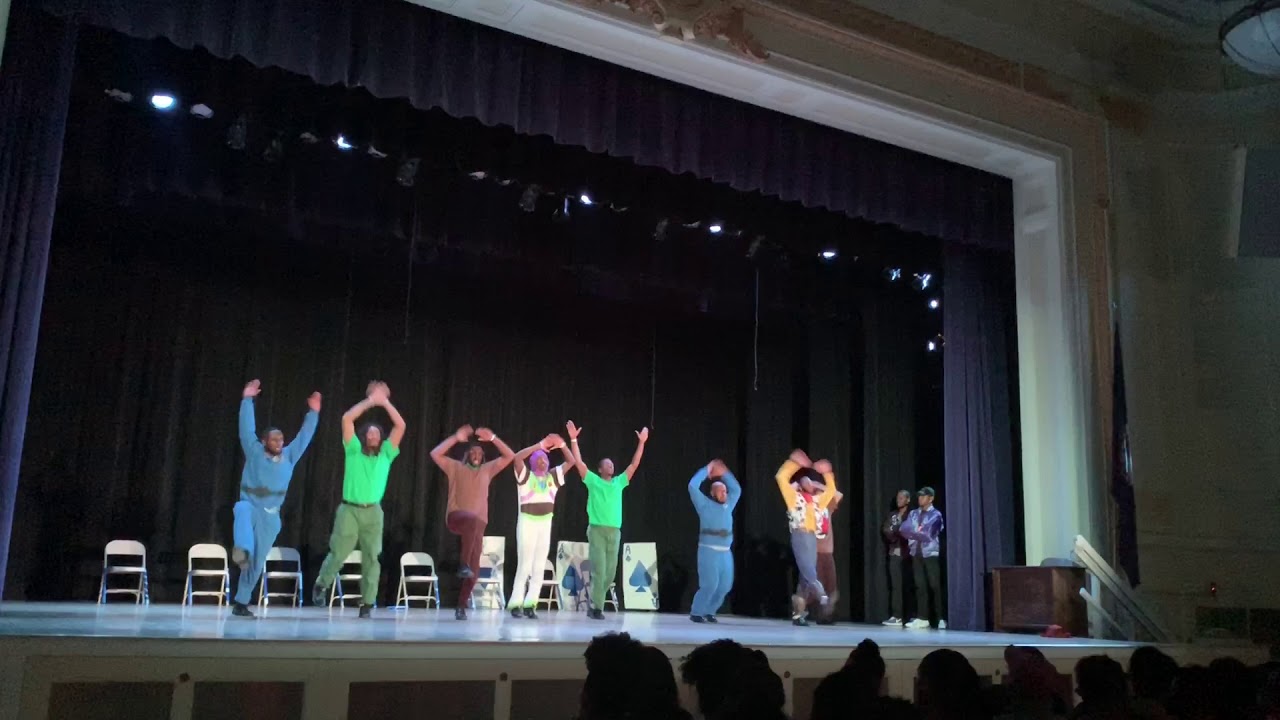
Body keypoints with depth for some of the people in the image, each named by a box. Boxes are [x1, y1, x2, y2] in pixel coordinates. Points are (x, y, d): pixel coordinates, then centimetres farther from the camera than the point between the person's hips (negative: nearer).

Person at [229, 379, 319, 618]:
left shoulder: (289, 456, 8)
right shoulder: (254, 452, 0)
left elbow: (304, 436, 9)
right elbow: (246, 428, -7)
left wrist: (313, 413, 4)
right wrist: (247, 400, -12)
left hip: (271, 516, 4)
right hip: (250, 506, -3)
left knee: (257, 562, 3)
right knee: (243, 511, -41)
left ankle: (241, 603, 12)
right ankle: (242, 551, -64)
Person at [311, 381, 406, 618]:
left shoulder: (386, 454, 11)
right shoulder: (354, 451, 6)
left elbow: (400, 425, 4)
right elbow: (347, 419, -4)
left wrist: (384, 402, 2)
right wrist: (370, 400, -1)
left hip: (373, 512, 2)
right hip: (349, 510, -2)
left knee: (371, 558, -2)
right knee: (338, 554, 1)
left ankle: (367, 603, 3)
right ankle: (321, 585, 28)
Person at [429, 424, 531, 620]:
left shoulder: (487, 469, 18)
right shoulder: (456, 468, 11)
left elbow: (510, 456, 13)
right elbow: (435, 454, -2)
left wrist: (493, 438, 4)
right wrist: (456, 437, -5)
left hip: (477, 525, 4)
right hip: (456, 517, -4)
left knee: (474, 570, -3)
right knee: (472, 519, -41)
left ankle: (461, 606, 9)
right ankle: (463, 565, -35)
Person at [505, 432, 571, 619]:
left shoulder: (552, 476, 11)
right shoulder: (526, 475, -1)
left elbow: (571, 461, 10)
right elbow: (517, 457, -18)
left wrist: (562, 445, -5)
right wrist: (540, 445, -18)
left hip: (545, 523, 5)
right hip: (527, 521, -5)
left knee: (539, 567, 2)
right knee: (524, 566, -5)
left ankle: (530, 605, 5)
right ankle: (516, 605, 1)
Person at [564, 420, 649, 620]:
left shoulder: (619, 482, 15)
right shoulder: (593, 481, 5)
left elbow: (634, 464, 13)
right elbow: (578, 462, -3)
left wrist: (641, 442, 9)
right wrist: (574, 439, -9)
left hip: (615, 532, 4)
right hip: (597, 530, -4)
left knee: (610, 573, 6)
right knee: (599, 571, -8)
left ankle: (594, 603, 20)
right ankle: (596, 608, 0)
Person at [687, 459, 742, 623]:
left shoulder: (728, 505, 16)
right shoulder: (705, 505, 1)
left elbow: (737, 489, 26)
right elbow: (693, 486, -9)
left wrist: (724, 473, 18)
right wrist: (707, 470, 0)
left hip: (726, 552, 6)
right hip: (709, 550, -6)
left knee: (725, 585, 3)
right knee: (710, 584, -12)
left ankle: (709, 611, 18)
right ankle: (696, 612, 2)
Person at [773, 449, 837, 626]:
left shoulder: (816, 499, 20)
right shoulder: (794, 496, 5)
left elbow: (831, 490, 33)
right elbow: (781, 477, -4)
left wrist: (826, 473, 22)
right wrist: (795, 463, -2)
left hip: (812, 537, 6)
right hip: (799, 535, -6)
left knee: (806, 574, 4)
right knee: (809, 570, -19)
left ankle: (798, 612, 7)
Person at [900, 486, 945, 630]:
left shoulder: (935, 514, -1)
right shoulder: (913, 513, 13)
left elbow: (927, 534, -11)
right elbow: (903, 529, 2)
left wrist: (912, 533, -5)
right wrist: (919, 534, -12)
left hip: (930, 554, -4)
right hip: (916, 553, 4)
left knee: (935, 586, -3)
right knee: (920, 586, 5)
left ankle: (942, 619, 1)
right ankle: (922, 618, 8)